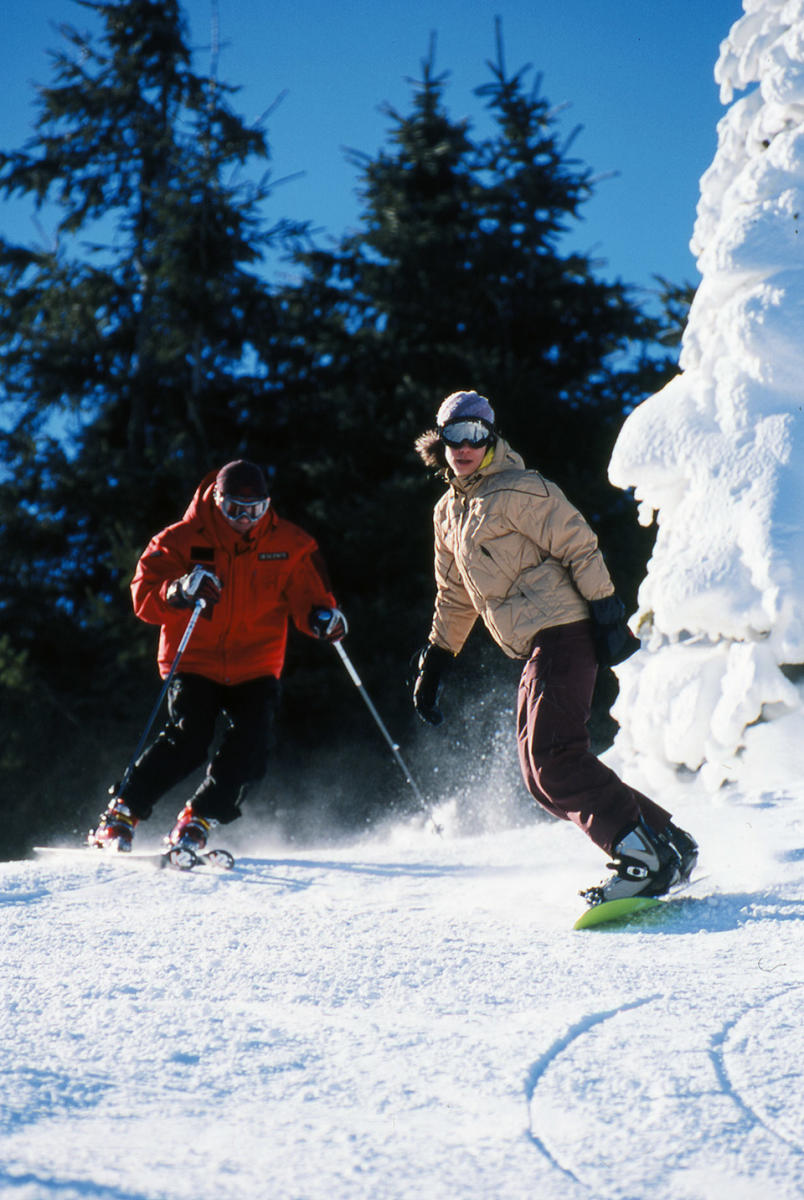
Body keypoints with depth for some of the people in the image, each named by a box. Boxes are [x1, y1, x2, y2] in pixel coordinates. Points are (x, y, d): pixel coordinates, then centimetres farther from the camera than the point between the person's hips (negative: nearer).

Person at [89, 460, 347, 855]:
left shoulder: (289, 545, 0)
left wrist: (323, 617, -21)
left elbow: (308, 596, 3)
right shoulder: (183, 540, -6)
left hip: (255, 669, 3)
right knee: (187, 738, -21)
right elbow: (143, 595, -11)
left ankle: (195, 822, -1)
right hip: (194, 662, -2)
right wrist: (178, 591, -33)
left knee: (249, 750, -16)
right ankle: (120, 815, -9)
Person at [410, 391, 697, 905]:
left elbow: (580, 547, -11)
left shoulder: (517, 491, -7)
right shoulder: (449, 512, 19)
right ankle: (667, 840, 6)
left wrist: (609, 613, -16)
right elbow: (455, 597, 29)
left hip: (562, 631, -9)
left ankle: (644, 854, -22)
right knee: (542, 774, 4)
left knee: (553, 757, -21)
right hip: (534, 649, 9)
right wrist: (435, 660, 27)